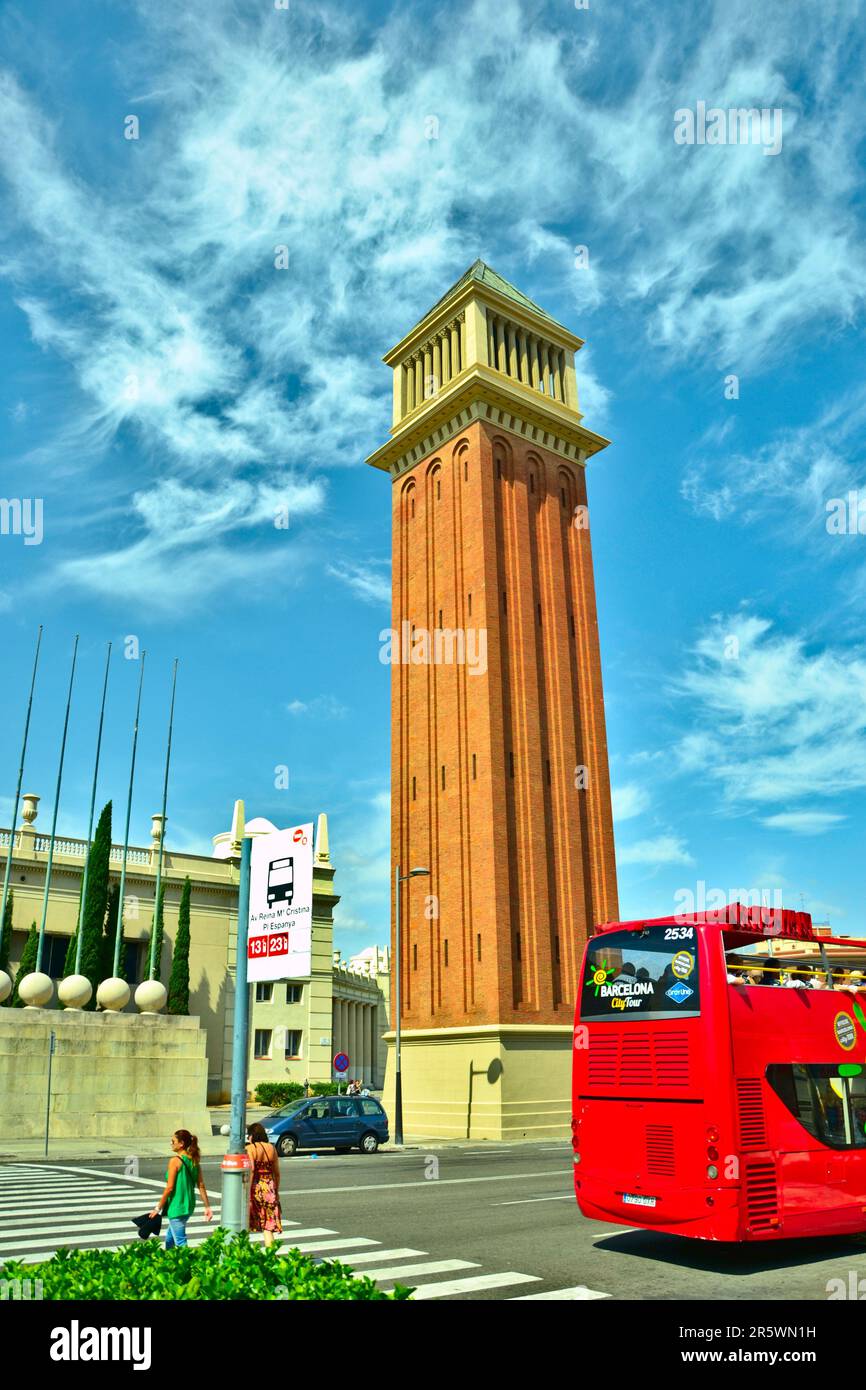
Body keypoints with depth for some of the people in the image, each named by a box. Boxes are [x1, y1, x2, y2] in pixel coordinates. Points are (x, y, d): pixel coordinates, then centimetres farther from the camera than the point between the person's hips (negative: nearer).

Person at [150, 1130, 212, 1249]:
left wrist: (158, 1208, -9)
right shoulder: (194, 1160, 5)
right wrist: (207, 1207, 8)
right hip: (189, 1206, 8)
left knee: (180, 1243, -2)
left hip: (176, 1207, -8)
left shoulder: (175, 1161, -15)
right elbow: (201, 1186, 5)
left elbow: (169, 1188, -17)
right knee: (169, 1237, 26)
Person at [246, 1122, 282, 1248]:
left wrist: (247, 1193, -17)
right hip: (269, 1188, 4)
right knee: (268, 1226, 7)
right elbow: (277, 1172, 10)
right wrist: (276, 1190, 20)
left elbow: (250, 1170, -18)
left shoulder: (250, 1148, -8)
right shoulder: (271, 1148, 7)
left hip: (255, 1188, -4)